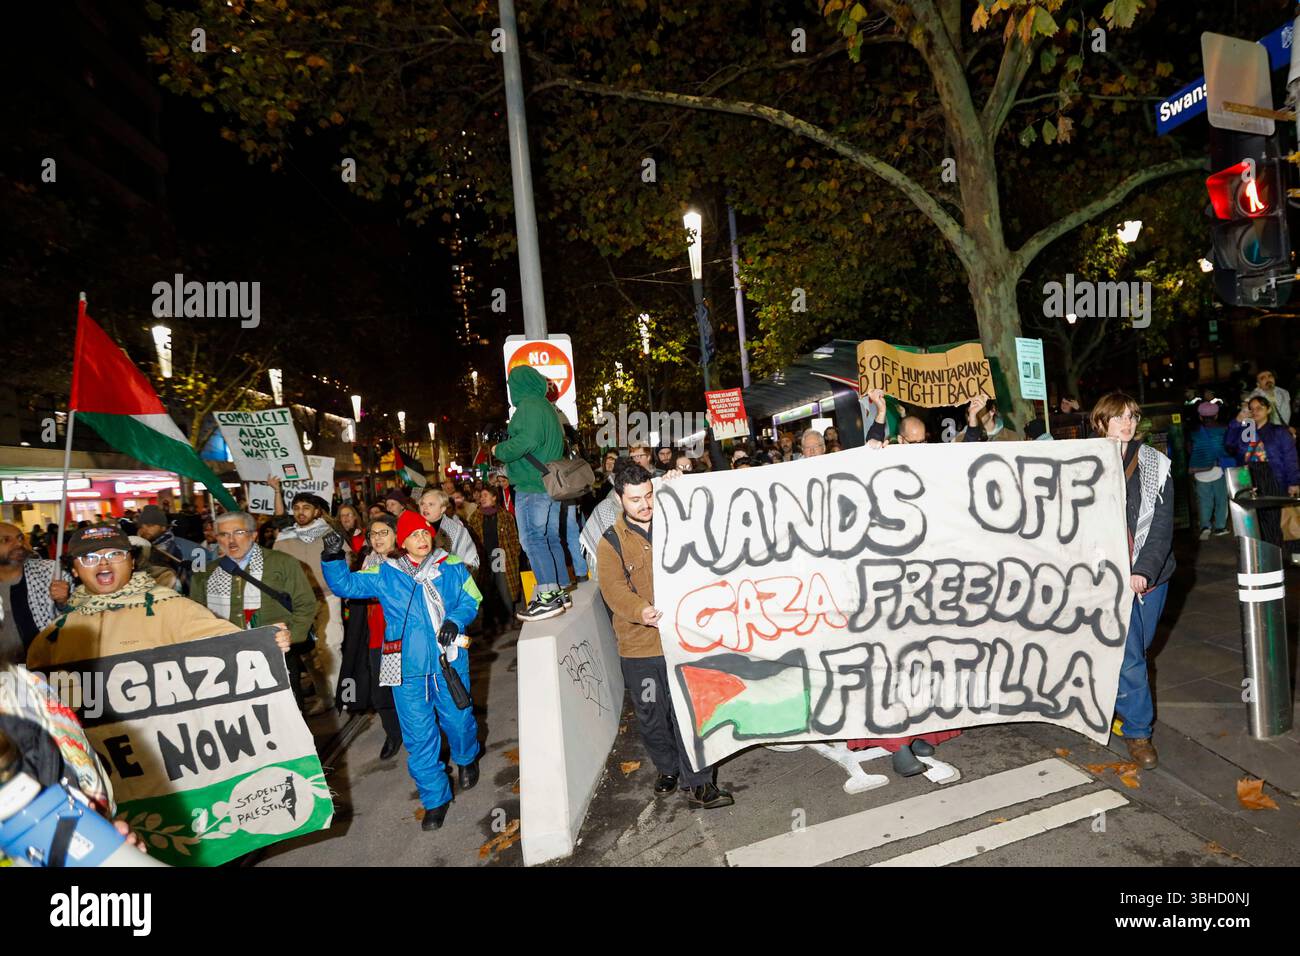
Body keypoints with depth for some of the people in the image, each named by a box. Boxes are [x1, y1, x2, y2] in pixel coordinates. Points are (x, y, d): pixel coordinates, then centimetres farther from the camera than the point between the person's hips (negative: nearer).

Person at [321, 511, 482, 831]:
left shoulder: (452, 567, 1)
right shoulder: (384, 573, 4)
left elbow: (472, 600, 4)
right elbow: (345, 584, 3)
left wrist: (455, 621, -14)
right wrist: (332, 558, -14)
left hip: (450, 660, 0)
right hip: (408, 667, 1)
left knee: (457, 719, 11)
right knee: (419, 734, 5)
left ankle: (467, 759, 47)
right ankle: (435, 798, 23)